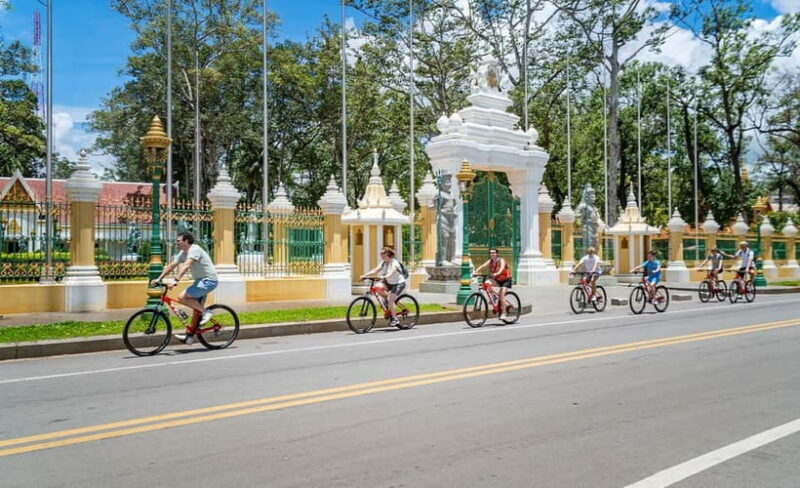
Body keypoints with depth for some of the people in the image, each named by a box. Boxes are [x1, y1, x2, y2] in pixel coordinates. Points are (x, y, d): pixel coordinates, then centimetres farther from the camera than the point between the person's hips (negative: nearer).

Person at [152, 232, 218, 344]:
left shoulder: (194, 249, -18)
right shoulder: (183, 253, 12)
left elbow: (186, 266, -31)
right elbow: (171, 266, 15)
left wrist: (176, 281, -39)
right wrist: (159, 279, 9)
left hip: (208, 281, -10)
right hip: (201, 281, 10)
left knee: (182, 297, -20)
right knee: (196, 308, 11)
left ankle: (205, 312, -10)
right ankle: (189, 336, 17)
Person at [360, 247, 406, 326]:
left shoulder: (394, 263, -19)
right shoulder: (383, 263, 4)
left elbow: (392, 272, -37)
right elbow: (375, 270, -6)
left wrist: (384, 277, -57)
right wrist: (365, 275, -20)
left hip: (399, 283, -7)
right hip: (389, 283, 7)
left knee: (390, 300, -22)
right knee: (377, 286, -20)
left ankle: (394, 319, -9)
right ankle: (386, 298, 3)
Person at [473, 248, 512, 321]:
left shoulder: (501, 260, -18)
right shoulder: (490, 261, -4)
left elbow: (502, 267, -39)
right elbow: (482, 266, -18)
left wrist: (497, 273, -59)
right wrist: (475, 272, -35)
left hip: (505, 280, -5)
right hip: (496, 279, 5)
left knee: (502, 294, -20)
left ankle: (503, 314, -13)